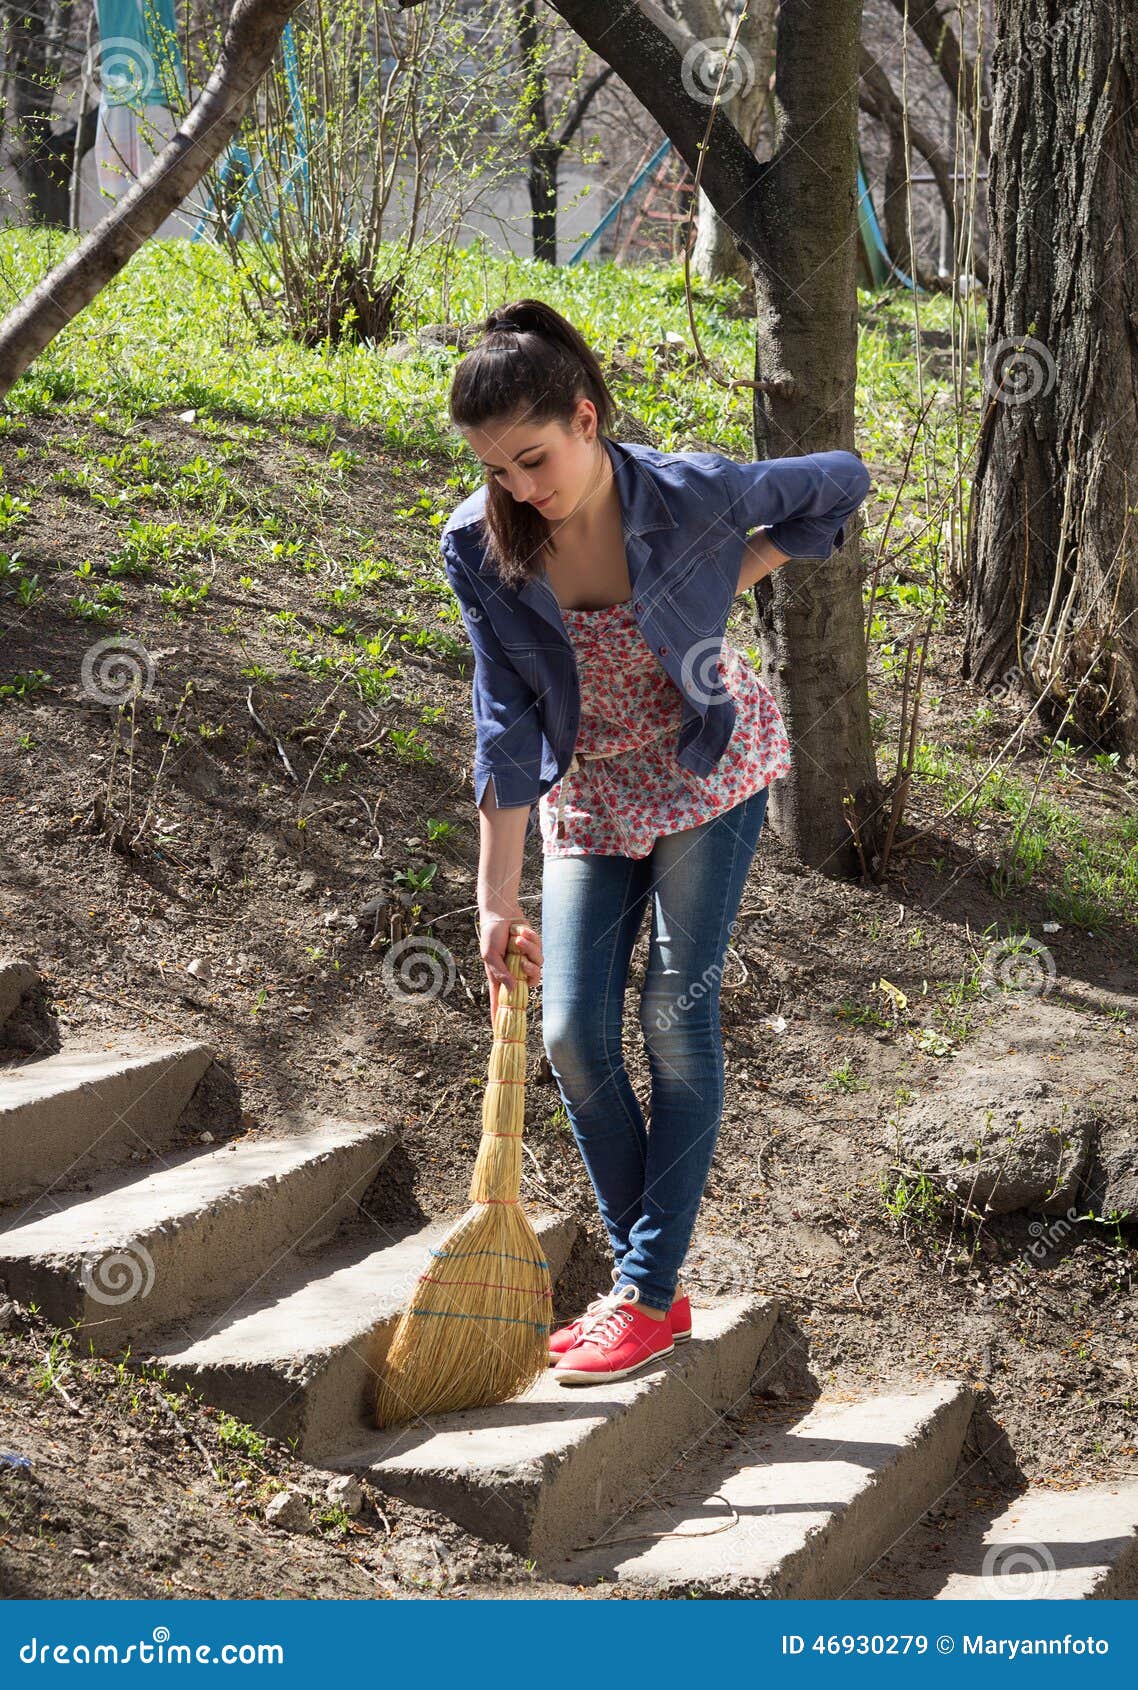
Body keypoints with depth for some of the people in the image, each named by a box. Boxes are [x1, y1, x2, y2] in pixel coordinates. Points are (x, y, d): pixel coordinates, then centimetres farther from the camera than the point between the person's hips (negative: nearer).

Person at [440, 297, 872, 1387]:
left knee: (677, 1018, -6)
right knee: (572, 1033, -3)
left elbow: (839, 484, -4)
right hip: (587, 791, 3)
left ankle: (649, 1295, 2)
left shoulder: (693, 494, -23)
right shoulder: (479, 548, -18)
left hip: (707, 772, -3)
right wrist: (497, 898, -16)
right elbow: (506, 720, -15)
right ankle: (643, 1270, 14)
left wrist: (730, 579, -8)